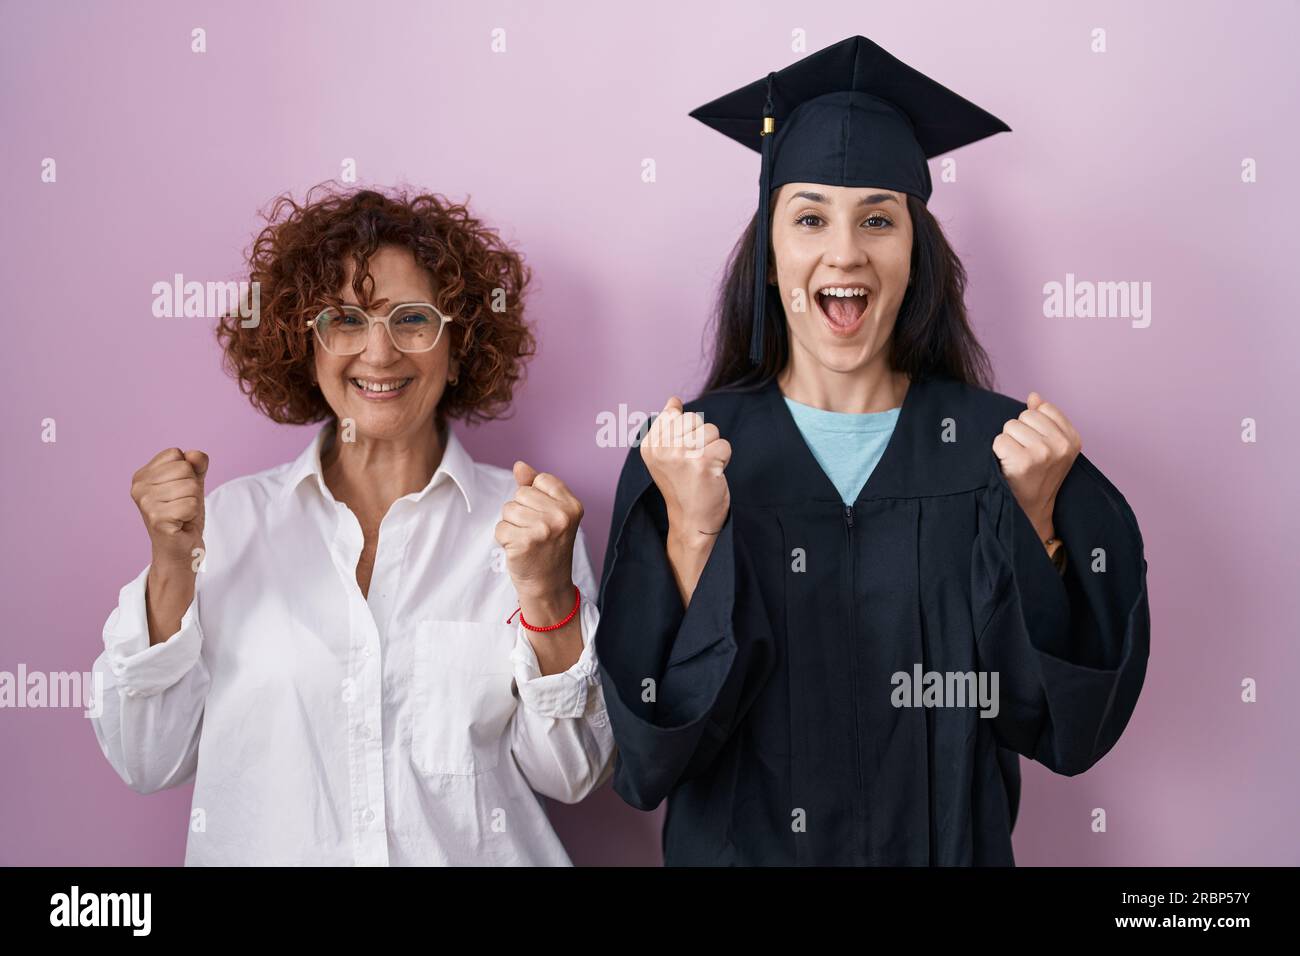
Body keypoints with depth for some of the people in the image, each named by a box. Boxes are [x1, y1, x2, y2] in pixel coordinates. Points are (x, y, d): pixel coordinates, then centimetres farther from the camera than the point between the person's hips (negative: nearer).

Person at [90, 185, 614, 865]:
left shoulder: (522, 518, -1)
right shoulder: (233, 518, 2)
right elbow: (147, 763, 2)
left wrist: (545, 595, -16)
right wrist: (172, 568, -9)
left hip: (469, 853, -1)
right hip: (264, 849, 1)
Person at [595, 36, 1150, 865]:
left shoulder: (997, 445, -9)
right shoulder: (687, 448, -11)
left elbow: (1066, 724, -10)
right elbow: (651, 749, -16)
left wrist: (1035, 516, -22)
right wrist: (691, 534, -28)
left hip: (949, 843, 1)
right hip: (741, 844, -1)